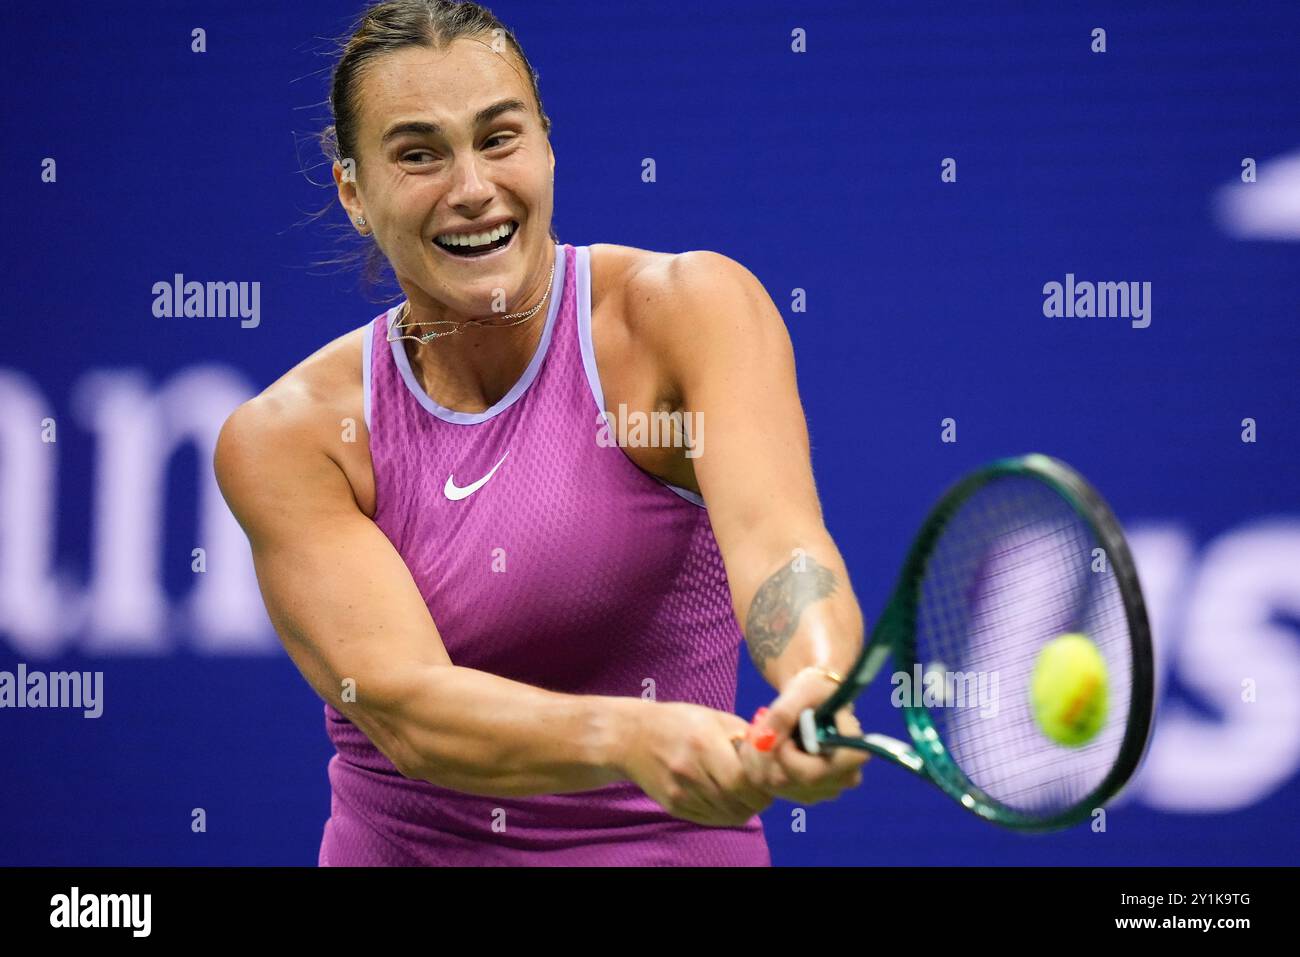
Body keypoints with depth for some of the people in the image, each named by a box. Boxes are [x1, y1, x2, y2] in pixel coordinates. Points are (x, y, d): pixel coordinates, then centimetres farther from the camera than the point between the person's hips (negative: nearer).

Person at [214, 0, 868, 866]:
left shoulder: (690, 310, -6)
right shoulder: (282, 438, -4)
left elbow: (774, 536, -23)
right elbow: (402, 704, -18)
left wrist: (816, 689, -45)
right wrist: (630, 737, -37)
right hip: (392, 846, 3)